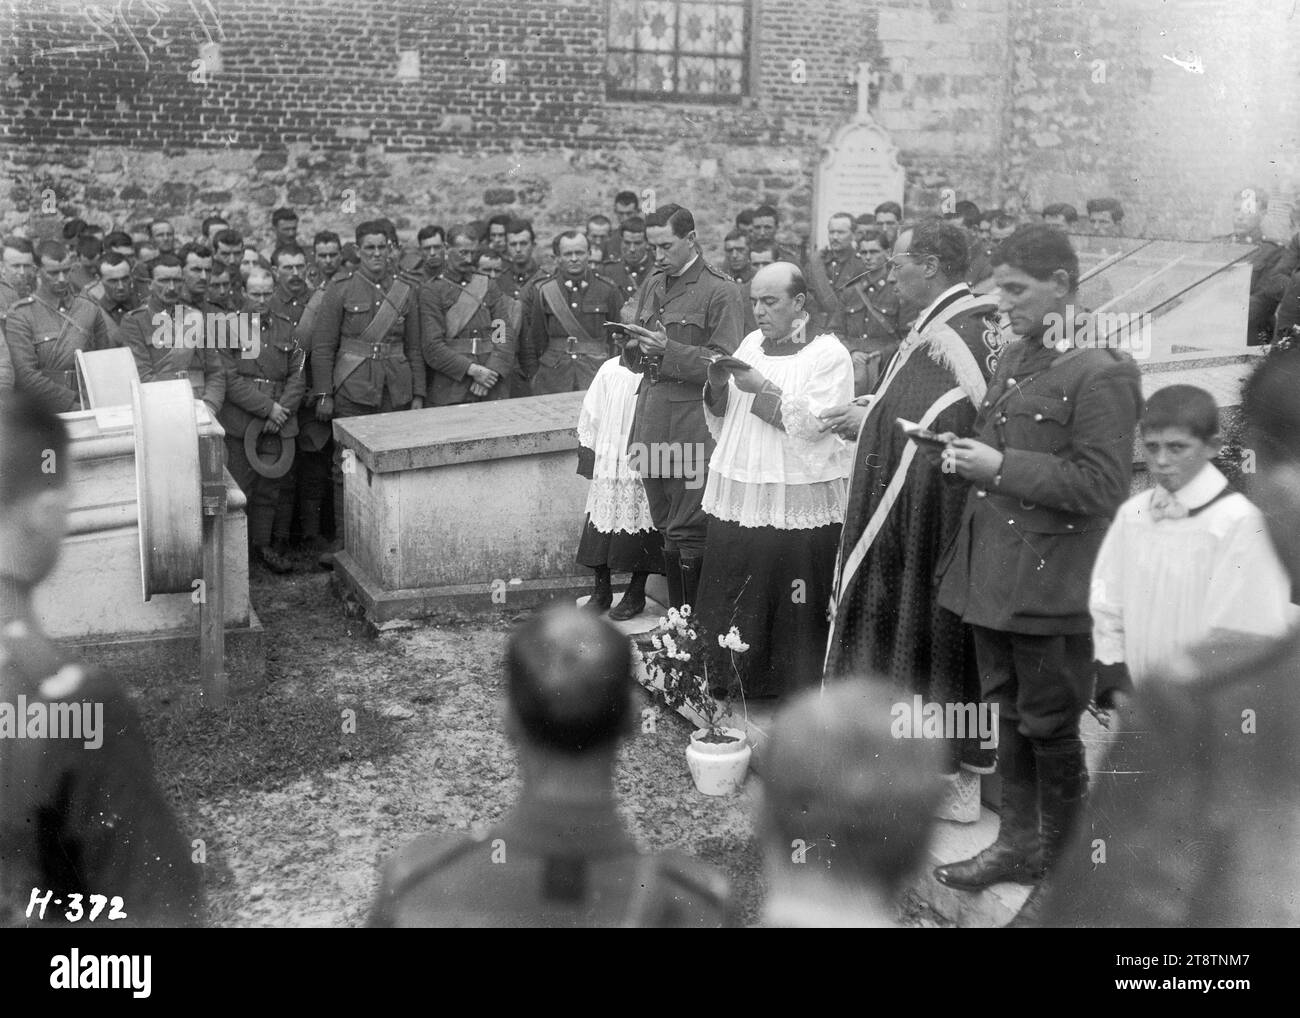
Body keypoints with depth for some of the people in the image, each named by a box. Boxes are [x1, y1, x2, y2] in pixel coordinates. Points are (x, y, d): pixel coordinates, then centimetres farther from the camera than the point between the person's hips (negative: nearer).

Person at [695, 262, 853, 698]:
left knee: (789, 612, -2)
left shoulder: (829, 354, -3)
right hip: (738, 499, 6)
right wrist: (718, 385, -2)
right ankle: (733, 683, 19)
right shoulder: (751, 343, 15)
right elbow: (720, 423, 17)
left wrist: (761, 388, -16)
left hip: (796, 507, -6)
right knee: (731, 608, 7)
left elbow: (813, 425, -15)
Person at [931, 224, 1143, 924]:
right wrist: (968, 457, 4)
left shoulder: (1101, 374, -15)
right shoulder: (1013, 358, 12)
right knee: (1010, 714, 18)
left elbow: (1101, 486, -19)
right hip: (993, 568, 8)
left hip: (1050, 579, -8)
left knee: (1050, 728, 3)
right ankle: (1017, 844, 33)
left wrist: (1001, 468, -20)